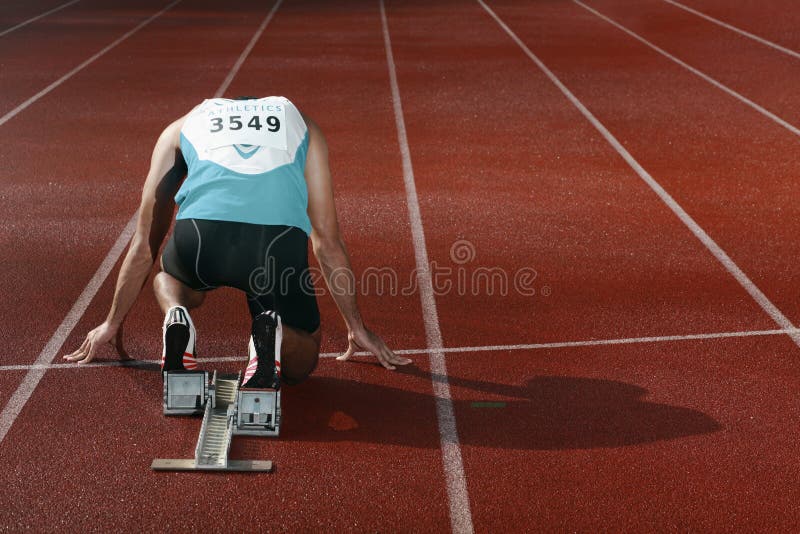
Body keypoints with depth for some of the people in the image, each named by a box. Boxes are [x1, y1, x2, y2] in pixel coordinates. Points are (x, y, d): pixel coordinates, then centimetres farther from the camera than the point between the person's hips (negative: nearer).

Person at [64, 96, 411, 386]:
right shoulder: (301, 125, 35)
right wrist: (356, 327, 42)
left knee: (169, 278, 39)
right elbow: (328, 241, 34)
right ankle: (274, 333, -10)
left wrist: (113, 323, 49)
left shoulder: (180, 128, 35)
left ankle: (177, 321, 4)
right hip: (280, 240, -1)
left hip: (201, 231, 1)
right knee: (301, 363, 24)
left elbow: (145, 243, 37)